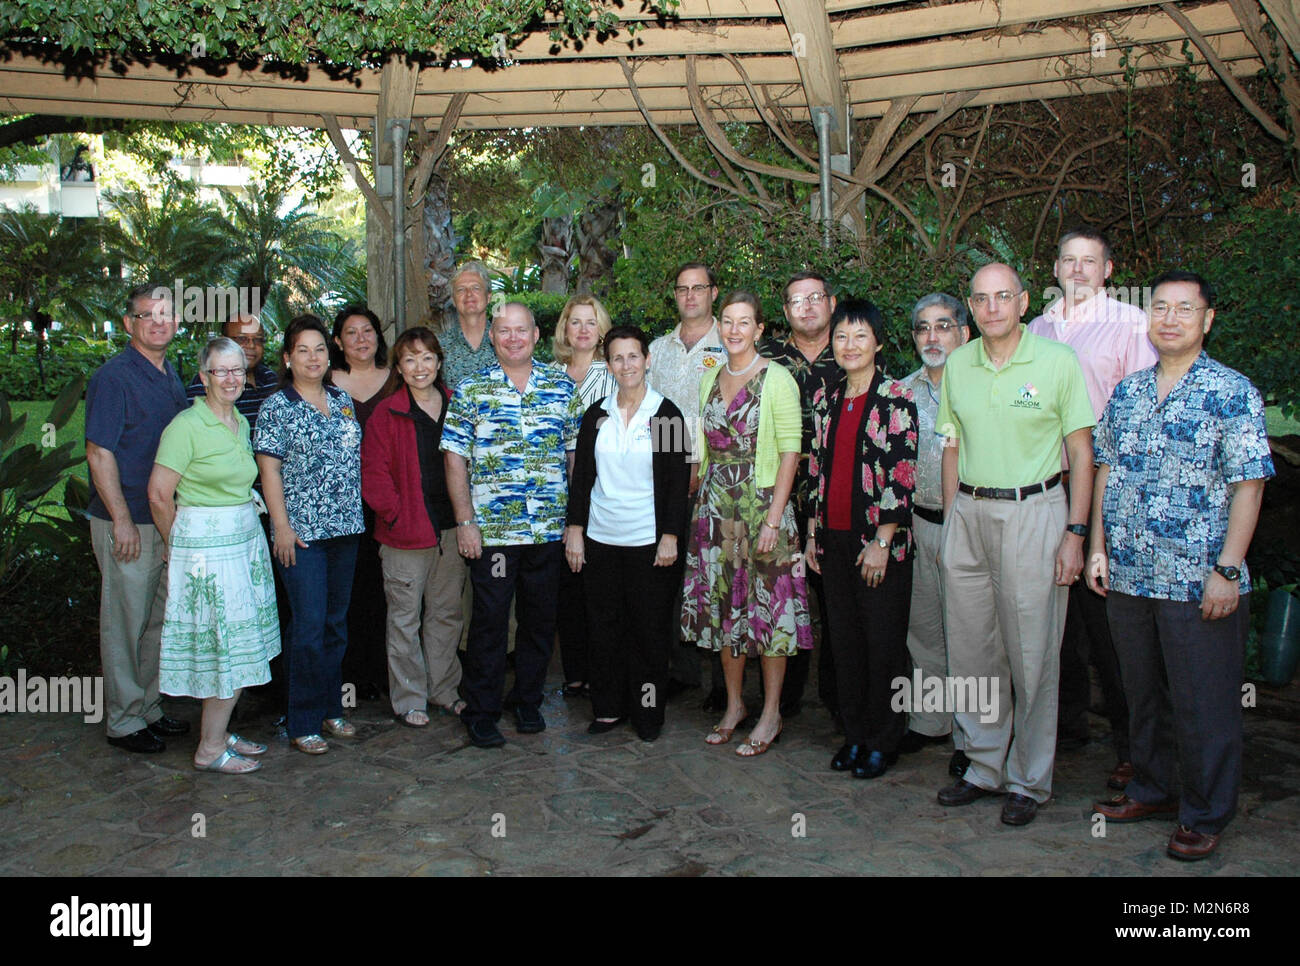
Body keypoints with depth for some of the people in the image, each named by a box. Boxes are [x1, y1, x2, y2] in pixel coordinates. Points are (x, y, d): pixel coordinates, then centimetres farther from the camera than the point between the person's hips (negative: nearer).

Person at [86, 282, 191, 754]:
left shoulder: (171, 378, 12)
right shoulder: (114, 376, -12)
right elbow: (99, 453, -16)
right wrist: (122, 521, -18)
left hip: (168, 521, 8)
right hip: (127, 524, -8)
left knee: (158, 621, 15)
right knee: (125, 623, 2)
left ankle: (149, 709, 28)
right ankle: (124, 722, 14)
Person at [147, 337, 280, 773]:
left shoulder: (241, 423, 13)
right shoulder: (187, 425, -12)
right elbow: (159, 493, -12)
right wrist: (180, 544, 0)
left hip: (246, 540, 8)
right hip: (207, 546, -7)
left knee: (240, 649, 10)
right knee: (227, 648, -4)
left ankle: (218, 733, 24)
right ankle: (211, 749, 9)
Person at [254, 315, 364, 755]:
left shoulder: (343, 401, 12)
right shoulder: (277, 408, -4)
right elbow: (269, 470, -7)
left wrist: (356, 513, 12)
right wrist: (282, 526, -12)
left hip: (344, 528, 6)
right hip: (302, 532, -5)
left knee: (336, 622, 12)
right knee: (309, 625, -5)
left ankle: (331, 708, 24)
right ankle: (304, 723, 6)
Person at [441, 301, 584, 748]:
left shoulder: (562, 388, 6)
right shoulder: (470, 390, 0)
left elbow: (577, 454, 9)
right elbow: (455, 459, -1)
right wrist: (464, 521, -7)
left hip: (549, 529, 3)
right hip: (490, 529, -2)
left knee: (540, 620, 12)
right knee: (489, 622, 4)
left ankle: (528, 702, 30)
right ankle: (481, 714, 18)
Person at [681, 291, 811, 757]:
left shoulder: (776, 379, -8)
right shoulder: (710, 380, 11)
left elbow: (790, 453, -11)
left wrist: (774, 518, -17)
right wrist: (702, 504, 8)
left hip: (762, 504, -6)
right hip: (716, 508, 6)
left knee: (767, 606, 0)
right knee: (722, 606, 10)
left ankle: (771, 714, 14)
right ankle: (733, 705, 25)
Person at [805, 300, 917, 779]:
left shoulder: (896, 398, -7)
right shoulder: (825, 400, 11)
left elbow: (902, 475, -11)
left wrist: (882, 541, -15)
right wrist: (813, 533, 10)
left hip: (879, 540, -5)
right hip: (834, 537, 5)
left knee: (883, 640, 4)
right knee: (844, 637, 12)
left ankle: (883, 741, 18)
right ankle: (854, 734, 25)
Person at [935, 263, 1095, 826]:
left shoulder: (1058, 362, -4)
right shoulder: (958, 365, 8)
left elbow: (1081, 452, -2)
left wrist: (1075, 533, -7)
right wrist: (951, 522, 9)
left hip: (1034, 512, -4)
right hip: (968, 512, 4)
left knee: (1031, 653, 1)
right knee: (970, 648, 9)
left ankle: (1029, 781, 17)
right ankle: (984, 767, 25)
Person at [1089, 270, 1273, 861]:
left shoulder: (1232, 393, -7)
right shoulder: (1127, 393, 9)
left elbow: (1249, 485, -10)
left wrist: (1227, 570, -15)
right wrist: (1098, 548, 8)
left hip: (1199, 586, -5)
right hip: (1127, 578, 5)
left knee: (1203, 705, 6)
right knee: (1144, 695, 18)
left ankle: (1204, 816, 23)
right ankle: (1153, 789, 36)